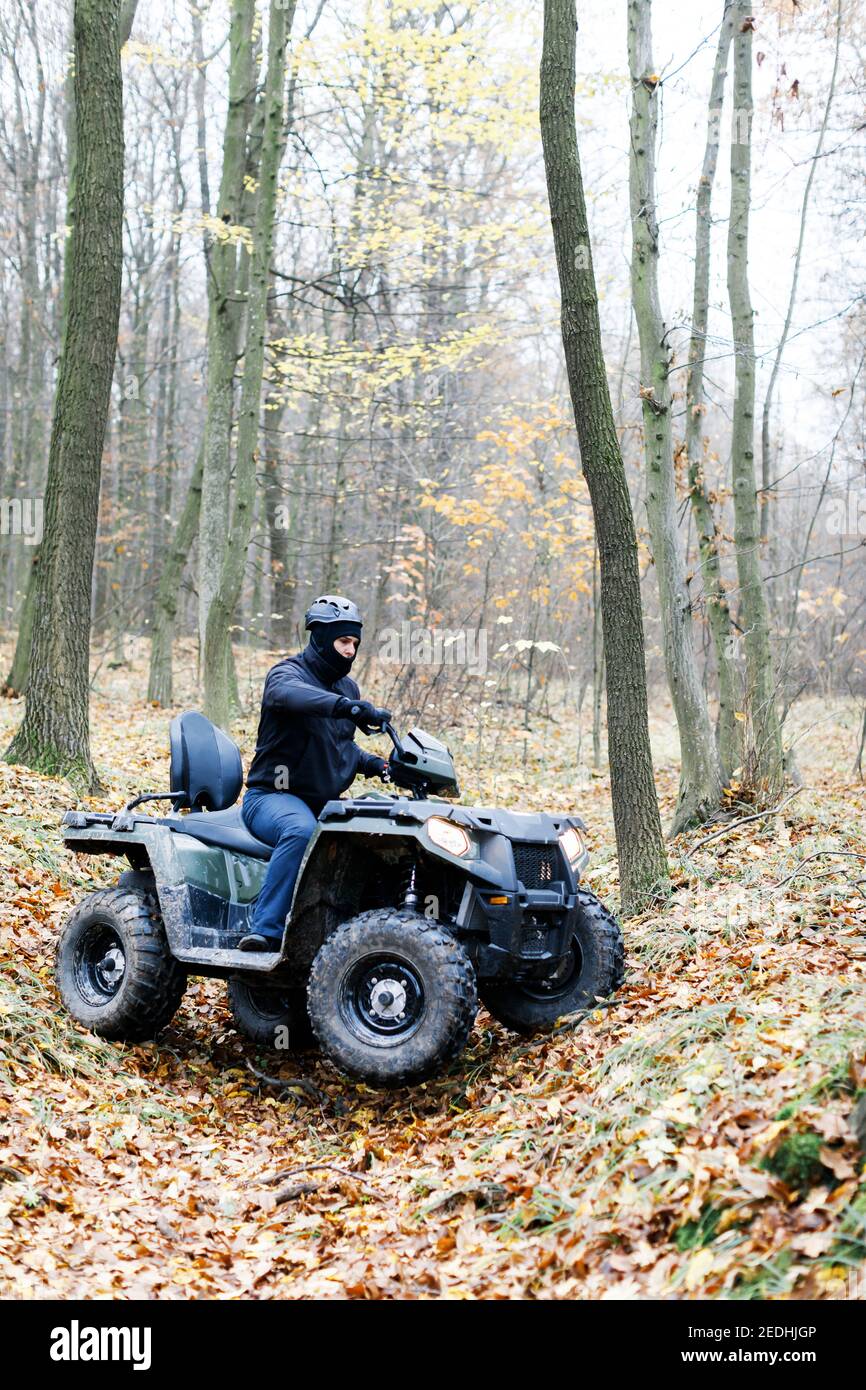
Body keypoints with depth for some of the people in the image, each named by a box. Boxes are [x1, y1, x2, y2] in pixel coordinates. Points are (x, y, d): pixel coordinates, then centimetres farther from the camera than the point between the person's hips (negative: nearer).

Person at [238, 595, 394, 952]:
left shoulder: (347, 688, 17)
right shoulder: (286, 673, -8)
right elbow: (289, 693, -35)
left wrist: (374, 764, 5)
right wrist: (351, 708, -51)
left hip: (327, 802, 7)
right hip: (273, 797, -7)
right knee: (301, 830, -39)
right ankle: (265, 930, -39)